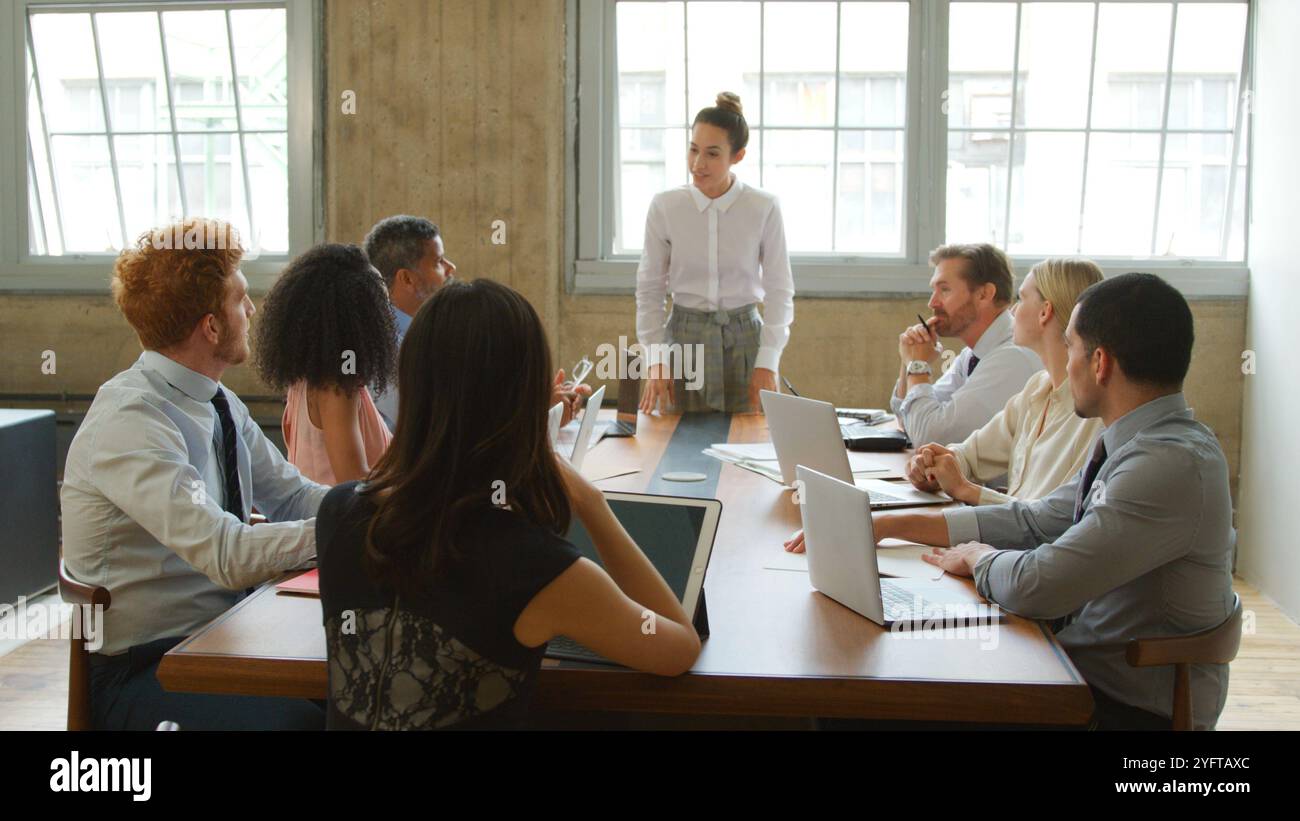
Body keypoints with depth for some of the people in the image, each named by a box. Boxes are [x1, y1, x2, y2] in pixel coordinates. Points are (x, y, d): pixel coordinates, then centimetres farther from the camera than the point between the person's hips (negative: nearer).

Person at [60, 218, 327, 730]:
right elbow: (230, 557, -29)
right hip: (140, 672, -8)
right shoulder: (130, 422, -20)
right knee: (301, 717, -31)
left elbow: (291, 497, 9)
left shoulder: (220, 403, 7)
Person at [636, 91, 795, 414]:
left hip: (744, 339, -1)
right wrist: (656, 359, -5)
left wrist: (767, 362, -8)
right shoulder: (664, 207, -5)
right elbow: (649, 290, 2)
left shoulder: (764, 208, -9)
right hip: (684, 337, 1)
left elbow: (779, 290, -2)